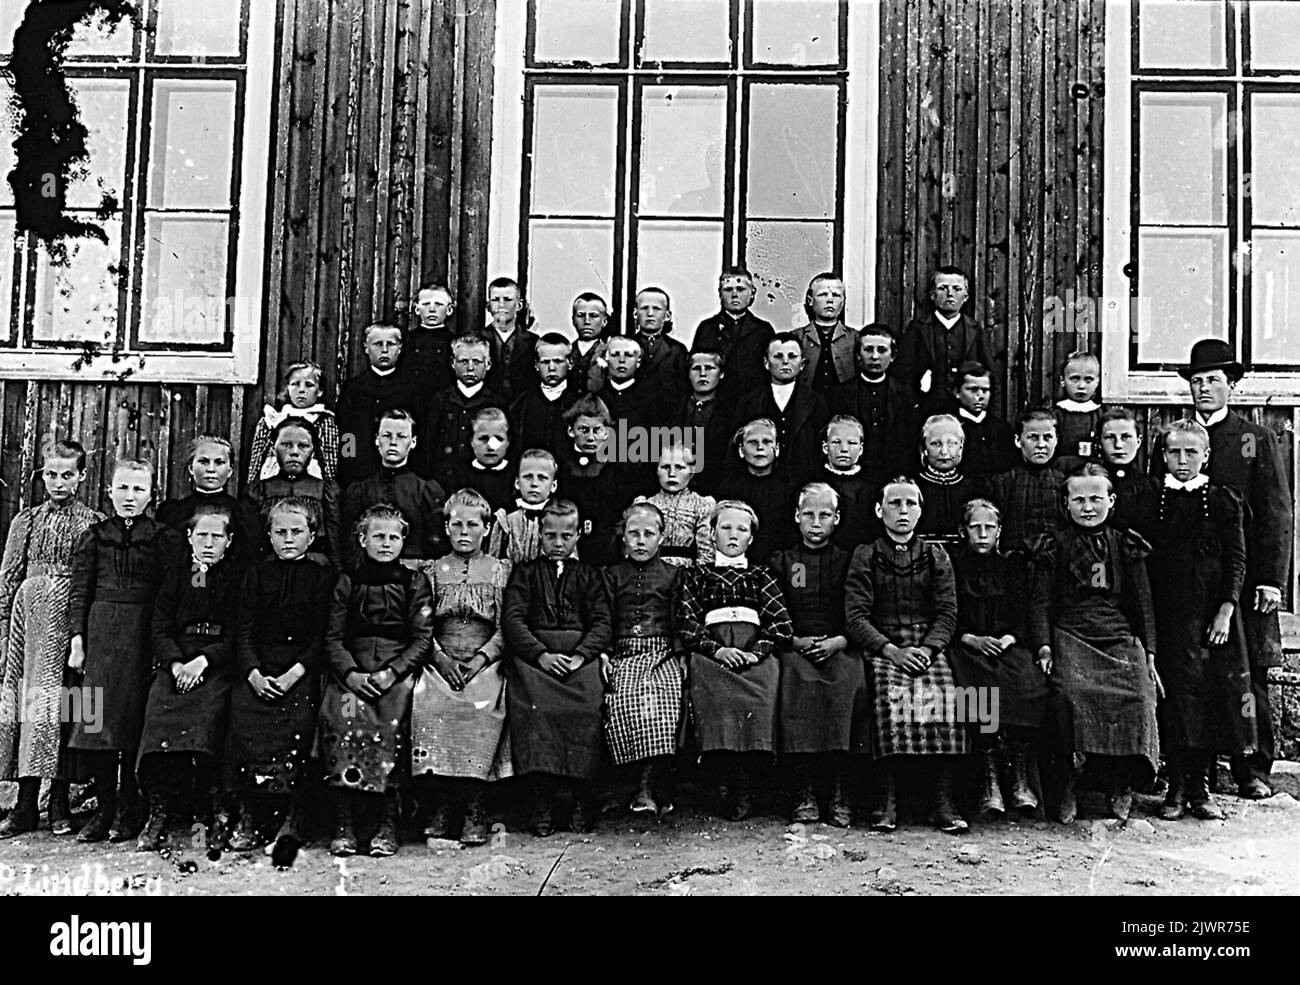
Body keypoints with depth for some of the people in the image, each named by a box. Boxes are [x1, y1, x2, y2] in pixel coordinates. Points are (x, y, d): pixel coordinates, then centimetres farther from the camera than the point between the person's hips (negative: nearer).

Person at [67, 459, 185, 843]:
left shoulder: (165, 539, 2)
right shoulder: (93, 537, 8)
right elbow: (80, 591, 8)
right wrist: (78, 636, 0)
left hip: (145, 634, -2)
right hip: (101, 632, 2)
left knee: (135, 717, -1)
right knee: (99, 715, -1)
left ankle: (130, 809, 10)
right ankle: (105, 807, 9)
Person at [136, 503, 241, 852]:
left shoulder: (237, 575, 6)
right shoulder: (176, 571, 15)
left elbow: (237, 634, 0)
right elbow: (159, 628, 9)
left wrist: (202, 661, -14)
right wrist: (176, 663, -9)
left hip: (218, 663, -3)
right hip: (175, 660, 3)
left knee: (206, 715, -28)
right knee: (158, 714, -23)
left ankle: (210, 808, -17)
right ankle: (161, 811, -16)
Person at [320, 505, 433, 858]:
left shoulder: (415, 582, 11)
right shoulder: (347, 582, 14)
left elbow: (422, 637, 3)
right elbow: (333, 639, 9)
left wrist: (391, 672, -12)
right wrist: (350, 673, -11)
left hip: (399, 669, -1)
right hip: (352, 671, 1)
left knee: (392, 720, -30)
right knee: (342, 716, -29)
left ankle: (388, 825, -20)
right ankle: (343, 825, -22)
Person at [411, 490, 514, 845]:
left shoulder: (500, 570, 13)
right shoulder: (432, 571, 17)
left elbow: (505, 628, 4)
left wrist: (480, 659, -10)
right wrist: (441, 658, -8)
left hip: (486, 663, -1)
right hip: (440, 662, 1)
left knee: (480, 706, -30)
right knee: (429, 704, -29)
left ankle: (475, 813, -21)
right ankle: (441, 809, -18)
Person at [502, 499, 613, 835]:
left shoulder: (589, 574, 20)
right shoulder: (525, 572, 18)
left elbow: (602, 622, 9)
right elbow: (512, 619, 4)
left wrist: (581, 655, -10)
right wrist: (541, 654, -11)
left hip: (581, 653, 0)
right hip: (534, 652, 0)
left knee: (587, 706, -26)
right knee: (534, 706, -27)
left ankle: (580, 799, -13)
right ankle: (542, 803, -18)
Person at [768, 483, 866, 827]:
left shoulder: (849, 562, 16)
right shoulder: (780, 562, 17)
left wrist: (839, 641, -8)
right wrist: (796, 641, -6)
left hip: (840, 649, 0)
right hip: (795, 649, 0)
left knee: (851, 683, -33)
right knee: (798, 683, -33)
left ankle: (839, 794, -25)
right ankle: (805, 795, -26)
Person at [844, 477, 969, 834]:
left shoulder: (936, 555, 15)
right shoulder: (865, 556, 9)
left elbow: (947, 613, 7)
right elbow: (856, 617, 0)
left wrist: (926, 649, -12)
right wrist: (891, 650, -14)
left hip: (929, 647, 1)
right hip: (881, 647, -1)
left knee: (941, 694, -29)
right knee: (891, 694, -32)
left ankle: (942, 802, -24)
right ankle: (887, 800, -26)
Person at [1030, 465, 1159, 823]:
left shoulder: (1126, 545, 17)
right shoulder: (1056, 547, 11)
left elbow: (1142, 602, 17)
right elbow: (1040, 600, 7)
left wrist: (1149, 652, 9)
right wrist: (1043, 645, -7)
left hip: (1120, 637, 2)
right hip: (1070, 635, -2)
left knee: (1137, 696, -26)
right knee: (1068, 692, -31)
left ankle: (1121, 786, -4)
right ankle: (1066, 787, -17)